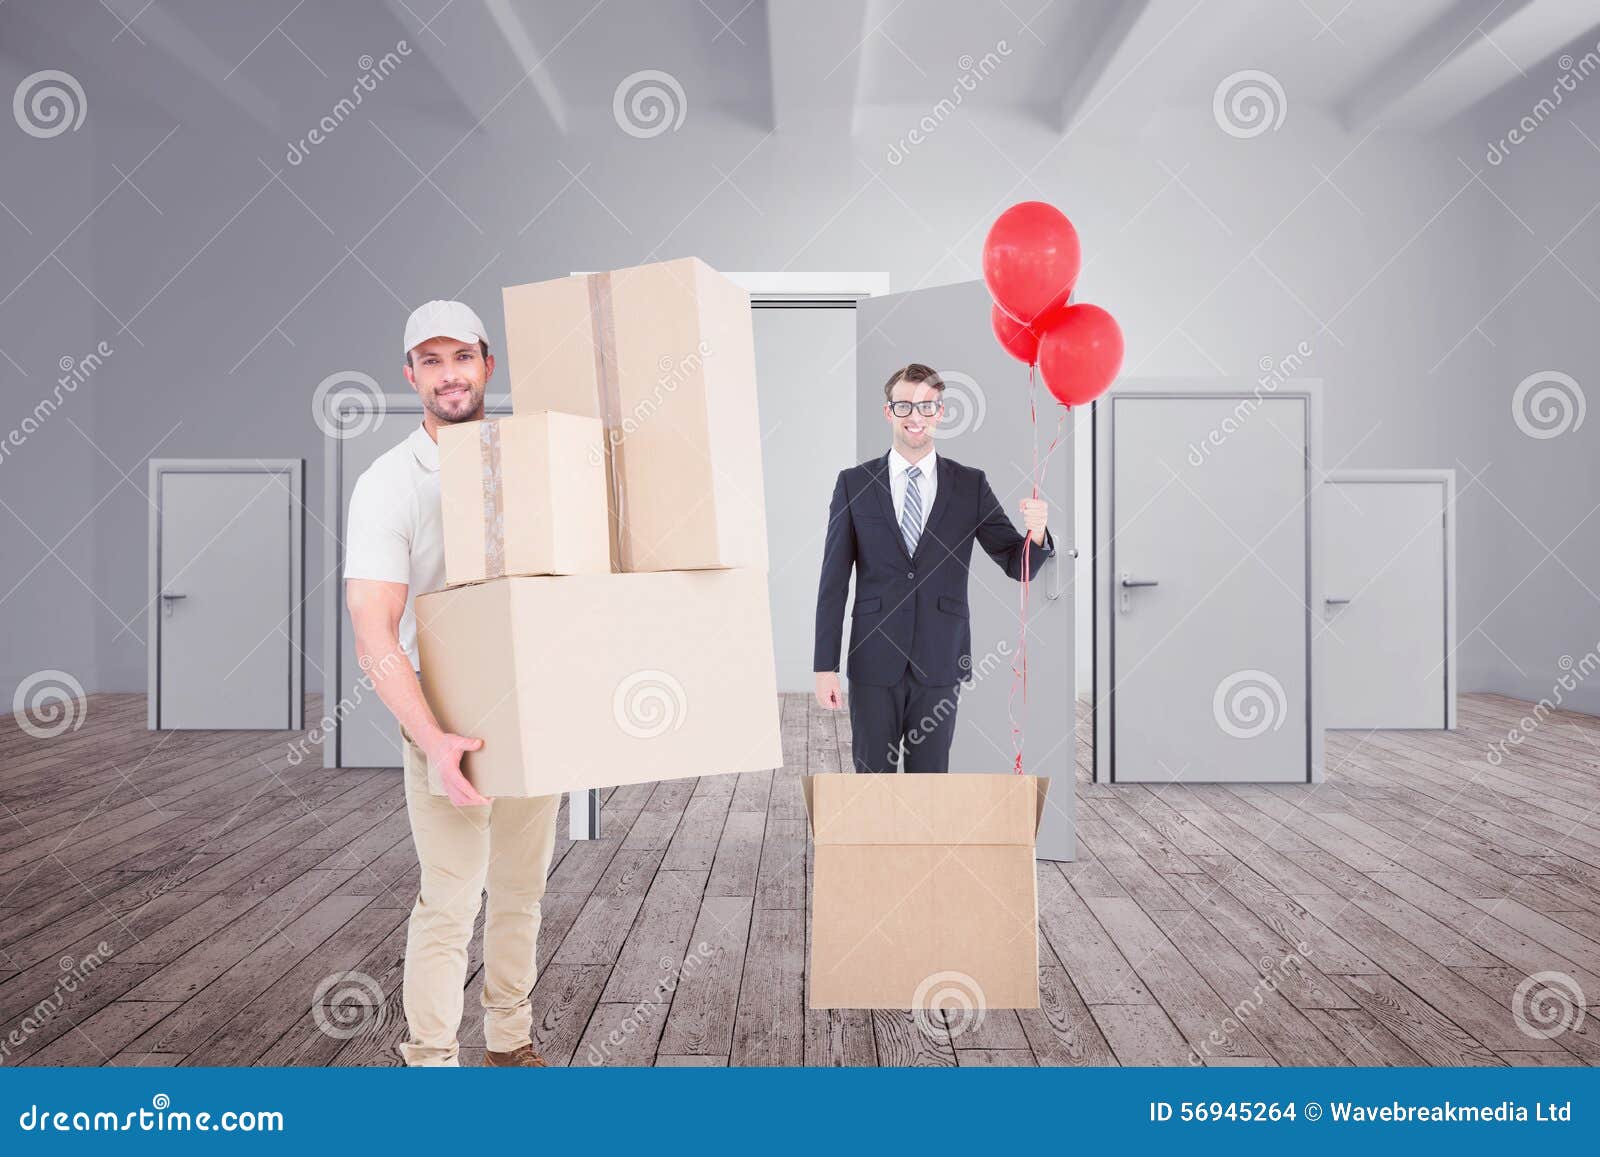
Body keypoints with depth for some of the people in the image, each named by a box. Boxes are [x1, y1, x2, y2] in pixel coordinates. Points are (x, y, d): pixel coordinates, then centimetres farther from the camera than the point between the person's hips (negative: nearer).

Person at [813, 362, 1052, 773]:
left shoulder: (971, 485, 3)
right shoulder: (854, 484, 1)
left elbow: (1018, 565, 3)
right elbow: (834, 580, 0)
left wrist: (1036, 532, -20)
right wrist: (825, 665, -4)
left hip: (940, 661, 1)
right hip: (873, 660, 0)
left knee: (930, 771, 10)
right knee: (873, 770, 7)